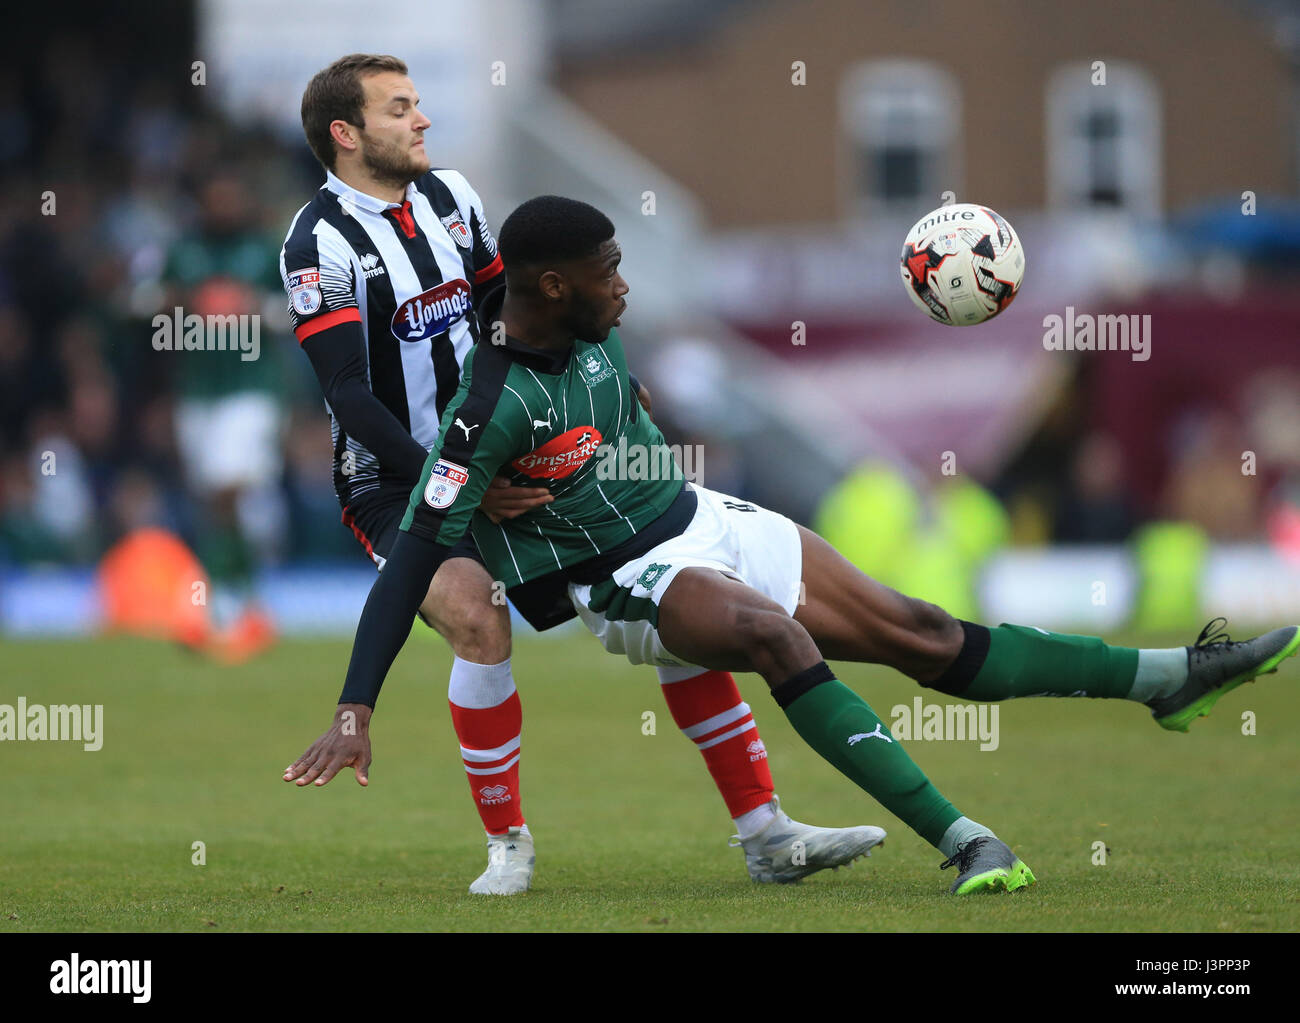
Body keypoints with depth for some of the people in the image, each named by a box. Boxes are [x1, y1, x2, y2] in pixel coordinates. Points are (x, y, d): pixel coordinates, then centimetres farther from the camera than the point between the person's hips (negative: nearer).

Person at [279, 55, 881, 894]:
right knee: (480, 623, -33)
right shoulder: (320, 244, -14)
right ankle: (508, 844, -11)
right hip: (395, 483, -7)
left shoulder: (449, 195, 7)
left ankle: (765, 832, -1)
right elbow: (352, 399, -21)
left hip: (501, 463, 7)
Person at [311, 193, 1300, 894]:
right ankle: (963, 841, -41)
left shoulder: (592, 332, -3)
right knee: (774, 633, -36)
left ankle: (1170, 677, 6)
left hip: (704, 520, 8)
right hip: (635, 581, -8)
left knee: (919, 633, 4)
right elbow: (417, 554, -28)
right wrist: (356, 712, -34)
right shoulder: (493, 403, -26)